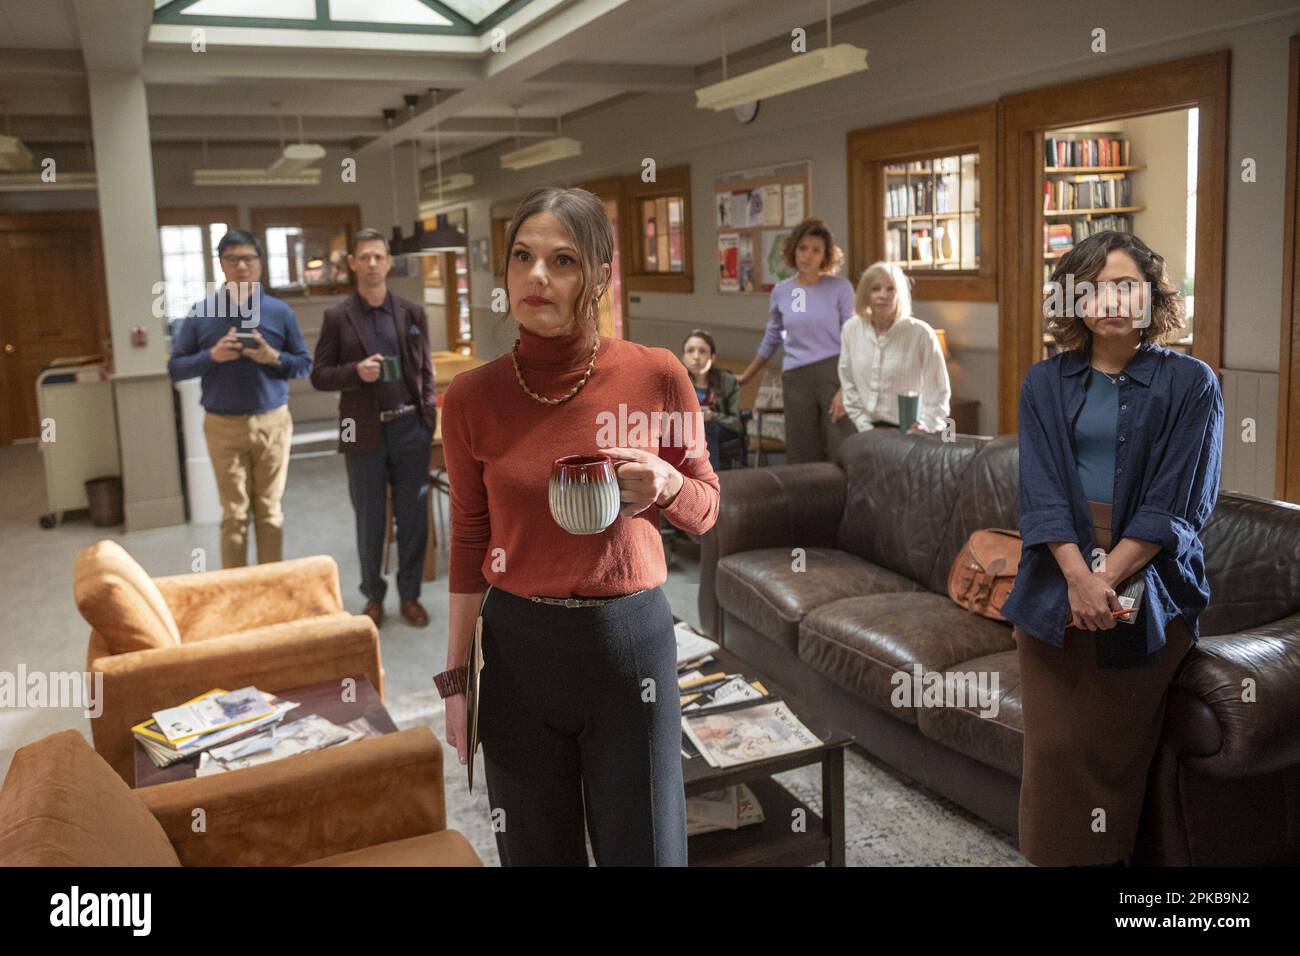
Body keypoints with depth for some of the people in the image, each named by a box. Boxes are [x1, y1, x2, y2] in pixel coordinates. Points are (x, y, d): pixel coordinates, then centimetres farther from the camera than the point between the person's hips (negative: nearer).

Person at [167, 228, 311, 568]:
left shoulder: (279, 311, 2)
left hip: (272, 422, 1)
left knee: (270, 511, 8)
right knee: (234, 514, 4)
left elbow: (304, 363, 6)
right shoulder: (201, 312, 1)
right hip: (223, 425, 0)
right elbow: (175, 368, 3)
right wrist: (211, 356, -14)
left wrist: (274, 358, -13)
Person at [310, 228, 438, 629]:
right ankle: (373, 596, 23)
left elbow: (426, 371, 9)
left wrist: (429, 419, 0)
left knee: (413, 517, 8)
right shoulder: (337, 317, 0)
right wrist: (356, 371, -18)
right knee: (370, 521, 8)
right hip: (365, 431, -1)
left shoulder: (412, 313, 6)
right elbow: (320, 376, 0)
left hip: (410, 427, 2)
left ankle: (410, 594, 22)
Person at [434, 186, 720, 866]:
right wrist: (455, 679, 7)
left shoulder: (656, 376, -8)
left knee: (643, 849, 8)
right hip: (517, 648, 1)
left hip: (630, 639, -1)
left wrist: (664, 487, -19)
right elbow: (470, 541, 5)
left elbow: (704, 510, 4)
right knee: (536, 852, 14)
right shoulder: (472, 396, -4)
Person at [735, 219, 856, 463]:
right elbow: (771, 339, 21)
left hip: (835, 373, -3)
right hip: (796, 379, 3)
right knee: (804, 458, 4)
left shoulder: (840, 287, -2)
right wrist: (745, 377, 26)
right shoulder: (781, 291, 9)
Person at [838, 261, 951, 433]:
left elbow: (939, 392, -3)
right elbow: (848, 384, 7)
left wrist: (926, 425, -16)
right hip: (868, 430, 3)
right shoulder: (851, 330, 1)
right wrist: (865, 427, 2)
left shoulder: (921, 333, -8)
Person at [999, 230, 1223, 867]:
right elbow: (1041, 491, -2)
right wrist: (1079, 576, -17)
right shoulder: (1046, 383, 8)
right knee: (1055, 746, 1)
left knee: (1119, 745, 1)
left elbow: (1175, 503, -7)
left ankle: (1110, 857, 18)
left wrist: (1108, 577, -16)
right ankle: (1054, 857, 16)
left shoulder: (1190, 384, 1)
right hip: (1056, 584, 2)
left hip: (1147, 586, -2)